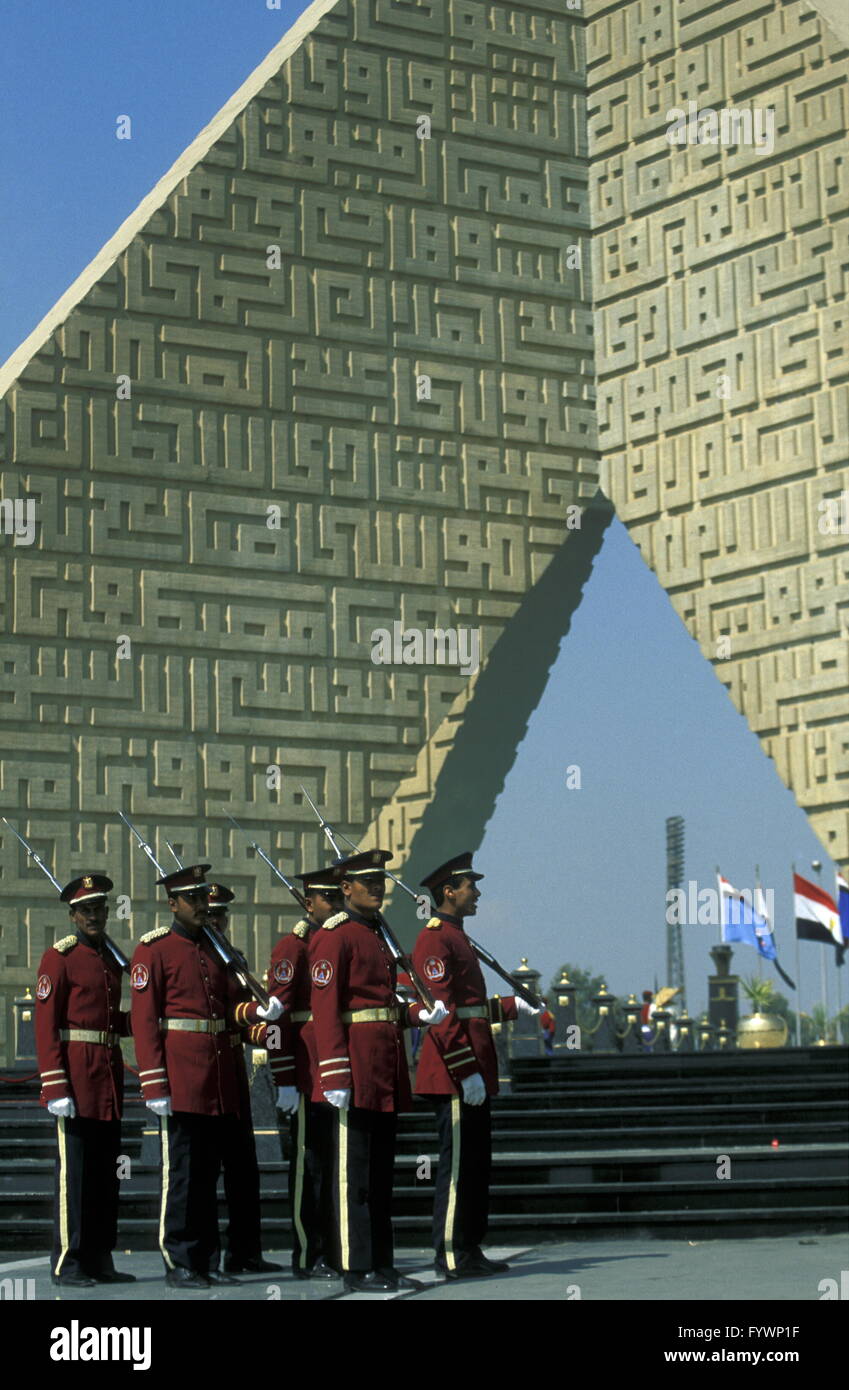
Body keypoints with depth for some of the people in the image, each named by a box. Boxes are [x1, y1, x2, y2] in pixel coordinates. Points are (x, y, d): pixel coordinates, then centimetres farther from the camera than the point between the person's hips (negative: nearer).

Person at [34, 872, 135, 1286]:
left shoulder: (110, 959, 16)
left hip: (109, 1074, 8)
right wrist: (55, 1087, -18)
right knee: (74, 1170, -5)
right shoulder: (59, 957, -6)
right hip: (76, 1075, -8)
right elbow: (45, 1026, -12)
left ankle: (99, 1260, 17)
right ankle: (67, 1263, 0)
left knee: (105, 1171, 10)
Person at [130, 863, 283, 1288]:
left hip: (219, 1078, 7)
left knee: (208, 1171, 10)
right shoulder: (154, 950, -4)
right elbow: (144, 1019, -9)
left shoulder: (215, 949, 17)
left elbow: (232, 1006, 15)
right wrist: (154, 1085, -15)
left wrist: (260, 1011, -9)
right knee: (181, 1171, -4)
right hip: (181, 1076, -6)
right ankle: (179, 1264, 1)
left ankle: (207, 1261, 15)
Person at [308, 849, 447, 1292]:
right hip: (356, 1070, -9)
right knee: (353, 1171, -3)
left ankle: (382, 1266, 16)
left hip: (386, 1072, 9)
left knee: (381, 1171, 11)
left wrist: (419, 1015, 4)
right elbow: (325, 1009, -15)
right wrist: (335, 1075, -22)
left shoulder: (378, 934, 18)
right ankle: (357, 1268, 0)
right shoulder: (334, 936, -9)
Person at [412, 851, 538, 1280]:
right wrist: (467, 1071, -22)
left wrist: (514, 1006, 27)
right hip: (456, 1076, -10)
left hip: (472, 1074, 10)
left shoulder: (456, 937, 19)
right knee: (458, 1163, -6)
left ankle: (470, 1250, 19)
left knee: (476, 1162, 13)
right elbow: (441, 1012, -19)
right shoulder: (434, 939, -13)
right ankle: (452, 1258, -2)